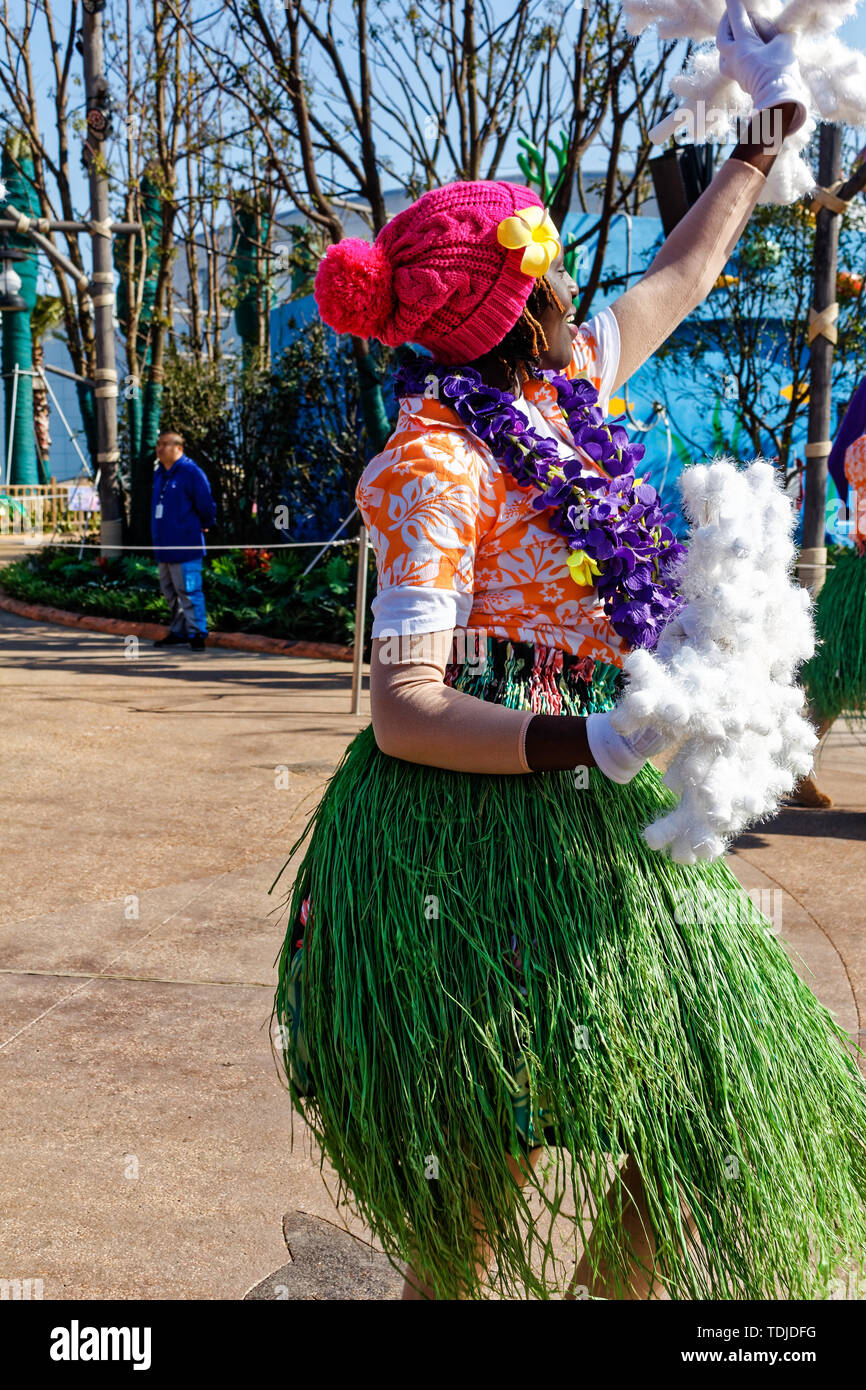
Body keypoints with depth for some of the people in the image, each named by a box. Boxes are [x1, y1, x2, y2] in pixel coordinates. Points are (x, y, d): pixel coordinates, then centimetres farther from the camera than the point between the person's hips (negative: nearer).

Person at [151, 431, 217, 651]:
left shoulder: (190, 472, -11)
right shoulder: (159, 474, 15)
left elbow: (206, 505, -9)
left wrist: (205, 525, 6)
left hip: (185, 547, -9)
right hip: (164, 546, 9)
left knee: (188, 592, -9)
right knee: (170, 592, 14)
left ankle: (197, 634, -4)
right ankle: (179, 631, 24)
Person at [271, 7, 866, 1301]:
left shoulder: (560, 389, 9)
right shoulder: (439, 458, -14)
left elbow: (678, 276, 27)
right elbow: (404, 710, -19)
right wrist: (597, 743, -31)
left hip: (590, 824, 9)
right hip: (477, 838, -9)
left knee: (691, 1124, 12)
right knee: (471, 1229, -2)